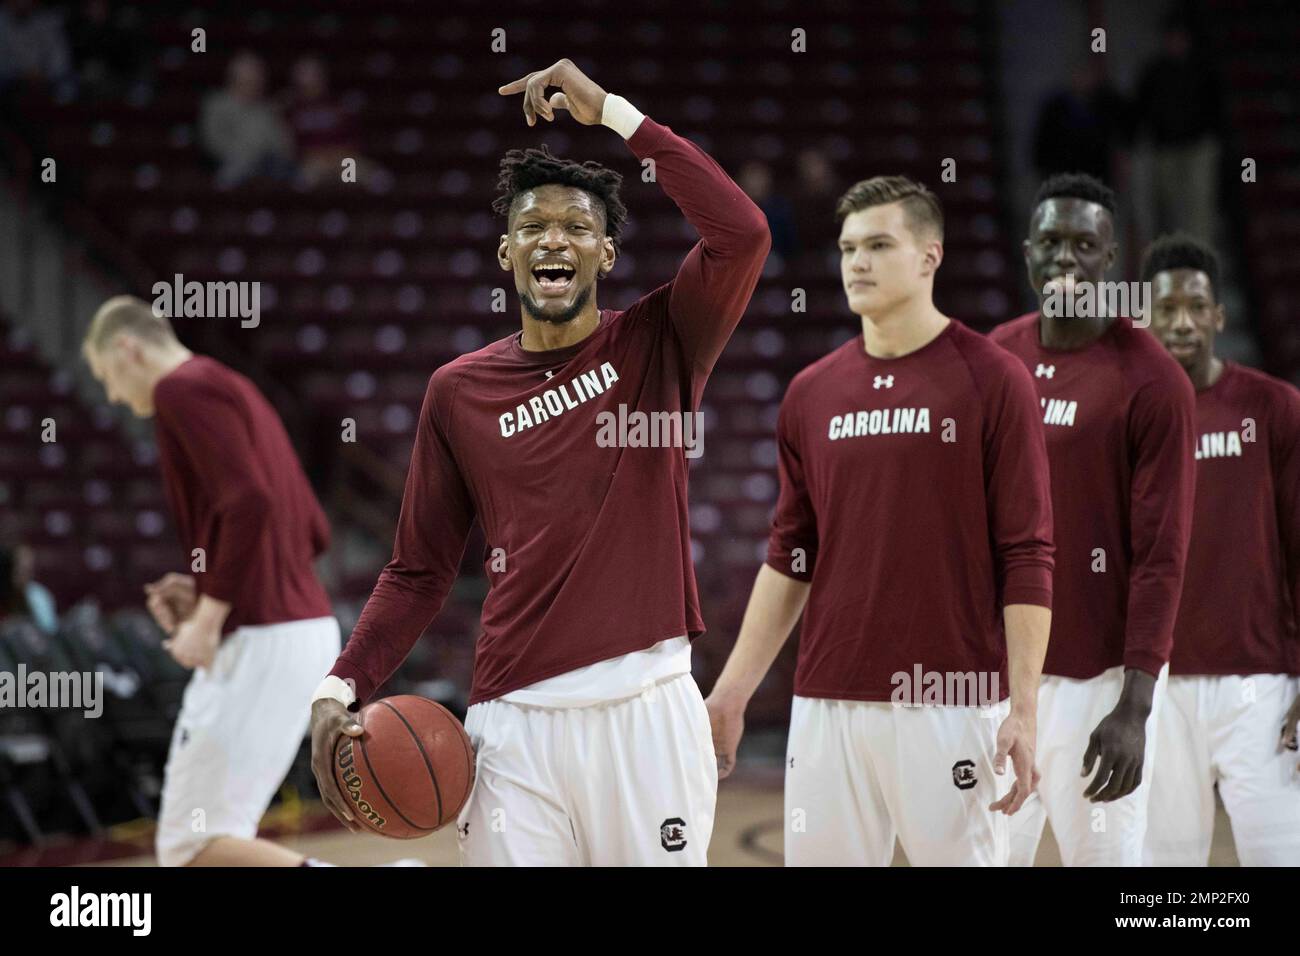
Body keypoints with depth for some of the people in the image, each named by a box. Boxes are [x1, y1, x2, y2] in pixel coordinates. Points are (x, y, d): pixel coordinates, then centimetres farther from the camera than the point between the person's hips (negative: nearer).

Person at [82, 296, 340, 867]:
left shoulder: (183, 390, -8)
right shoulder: (238, 393, 22)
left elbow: (249, 502, -23)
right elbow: (313, 534, 22)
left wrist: (211, 616, -17)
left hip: (258, 640, -10)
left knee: (191, 845, -9)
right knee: (212, 832, 15)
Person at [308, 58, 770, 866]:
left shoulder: (658, 346, 3)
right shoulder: (460, 390, 9)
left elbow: (742, 234, -15)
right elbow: (420, 572, 12)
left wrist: (612, 111, -13)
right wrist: (342, 689, -2)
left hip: (647, 708, -1)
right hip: (514, 717, 1)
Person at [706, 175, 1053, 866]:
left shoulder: (993, 380, -3)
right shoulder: (811, 394, 12)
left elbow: (1027, 559, -6)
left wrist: (1024, 708, -13)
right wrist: (733, 689, 11)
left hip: (950, 705, -5)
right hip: (829, 701, 5)